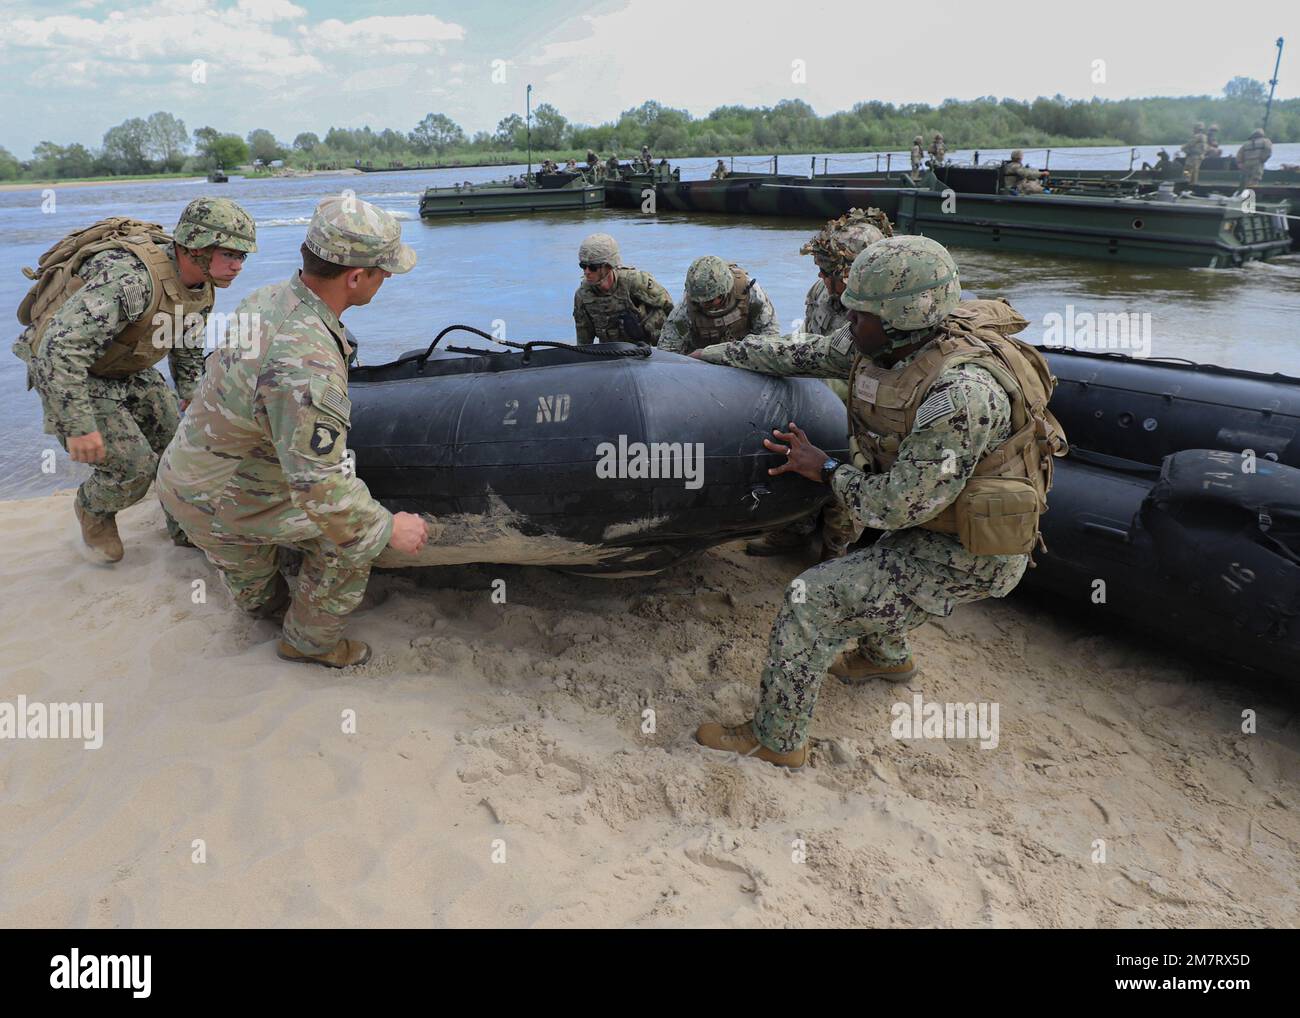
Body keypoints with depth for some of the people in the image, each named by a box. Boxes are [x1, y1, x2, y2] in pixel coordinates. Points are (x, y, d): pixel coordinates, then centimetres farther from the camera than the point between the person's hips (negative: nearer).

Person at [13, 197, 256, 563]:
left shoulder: (201, 284, -8)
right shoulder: (133, 277, -37)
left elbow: (187, 343, 13)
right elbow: (61, 347, -39)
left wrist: (190, 393, 19)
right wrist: (79, 427, -36)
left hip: (127, 368, 8)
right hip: (64, 370, -8)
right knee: (133, 467, -11)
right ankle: (93, 510, 22)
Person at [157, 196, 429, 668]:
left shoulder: (267, 297, -8)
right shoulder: (309, 365, -37)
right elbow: (321, 489, -34)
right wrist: (389, 528, -20)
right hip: (219, 501, -8)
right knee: (352, 538, 1)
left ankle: (259, 597, 63)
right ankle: (311, 640, 19)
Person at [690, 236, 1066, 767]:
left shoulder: (962, 394, -35)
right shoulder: (888, 340, -8)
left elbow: (897, 506, -30)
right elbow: (801, 355, 6)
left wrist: (826, 470, -15)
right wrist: (714, 354, 13)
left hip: (970, 556, -9)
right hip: (936, 520, 9)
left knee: (813, 599, -12)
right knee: (866, 569, 32)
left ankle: (776, 739, 7)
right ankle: (885, 657, 61)